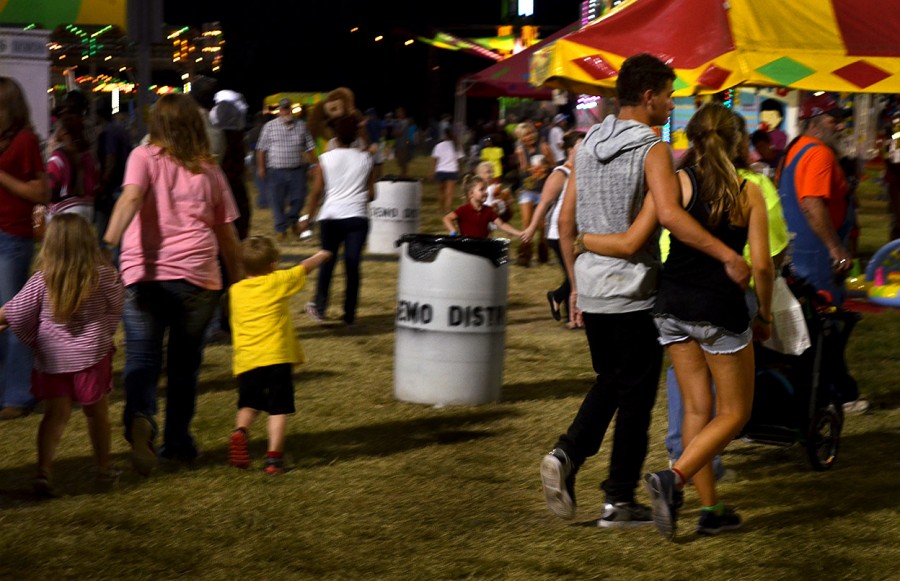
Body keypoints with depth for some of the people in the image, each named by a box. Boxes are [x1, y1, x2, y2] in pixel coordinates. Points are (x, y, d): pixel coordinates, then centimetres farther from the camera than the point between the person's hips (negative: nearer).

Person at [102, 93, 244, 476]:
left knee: (141, 357, -3)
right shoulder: (210, 170, 10)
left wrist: (108, 243, -28)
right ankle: (178, 441, 21)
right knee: (184, 362, 15)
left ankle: (139, 417, -30)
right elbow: (227, 234, 12)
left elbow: (131, 198, -18)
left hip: (145, 274, -2)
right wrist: (238, 281, 21)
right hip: (197, 276, 2)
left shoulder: (145, 157, 2)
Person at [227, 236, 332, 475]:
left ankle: (240, 430, -14)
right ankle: (274, 456, -10)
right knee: (278, 408, 1)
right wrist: (321, 256, 36)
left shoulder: (236, 290, 12)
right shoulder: (278, 281, 2)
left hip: (245, 360, 3)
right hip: (276, 356, -3)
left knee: (248, 405, 16)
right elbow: (305, 267, 18)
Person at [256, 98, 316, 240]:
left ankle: (292, 222, 28)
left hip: (297, 170, 2)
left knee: (298, 199, 3)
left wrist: (313, 164, 7)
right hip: (276, 171, -2)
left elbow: (309, 147, 13)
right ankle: (281, 228, 11)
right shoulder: (270, 127, 2)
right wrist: (261, 167, -2)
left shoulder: (301, 126, 9)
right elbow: (261, 148, 3)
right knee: (277, 202, -1)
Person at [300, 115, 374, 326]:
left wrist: (309, 218, 8)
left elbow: (316, 191, -1)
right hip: (357, 216, 0)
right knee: (353, 265, 2)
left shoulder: (326, 159, 0)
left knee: (327, 262, 13)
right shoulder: (365, 159, 4)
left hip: (331, 216, 0)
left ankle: (319, 308, 14)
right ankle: (350, 314, 2)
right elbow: (371, 194, 6)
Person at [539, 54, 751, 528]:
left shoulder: (587, 146, 8)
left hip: (591, 289, 7)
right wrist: (727, 255, -27)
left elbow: (565, 222, 11)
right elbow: (670, 214, -30)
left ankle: (566, 455, 0)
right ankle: (619, 501, 9)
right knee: (635, 395, 4)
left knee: (609, 382, 21)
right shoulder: (652, 151, -14)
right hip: (634, 293, -7)